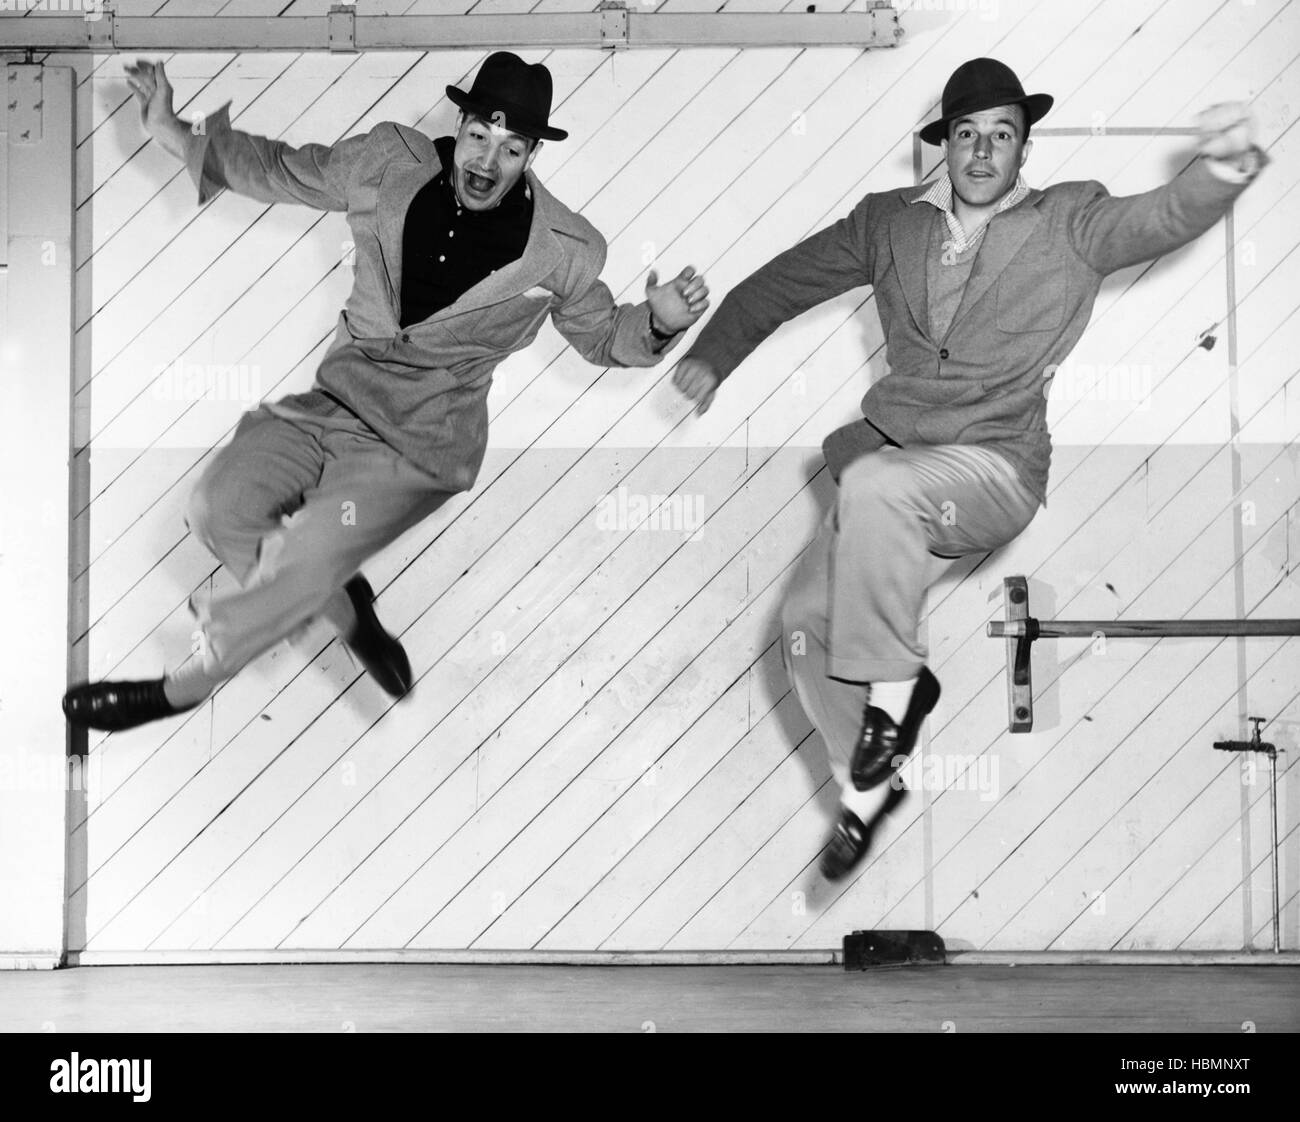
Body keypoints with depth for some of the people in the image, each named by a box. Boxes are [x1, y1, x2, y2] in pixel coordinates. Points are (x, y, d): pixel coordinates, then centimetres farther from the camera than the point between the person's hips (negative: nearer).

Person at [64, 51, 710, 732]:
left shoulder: (561, 250, -6)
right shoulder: (390, 164, -1)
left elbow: (600, 336, 11)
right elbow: (278, 171, 11)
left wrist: (659, 321, -11)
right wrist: (171, 132, 3)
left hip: (422, 444, -4)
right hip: (337, 400, 4)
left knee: (301, 567, -21)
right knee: (218, 507, -14)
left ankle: (181, 689, 5)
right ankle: (354, 619, 10)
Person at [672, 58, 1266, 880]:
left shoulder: (1068, 225, -3)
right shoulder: (890, 223, 9)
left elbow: (1160, 220, -20)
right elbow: (784, 283, 19)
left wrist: (1221, 173, -41)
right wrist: (715, 352, 11)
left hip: (995, 471, -5)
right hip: (890, 463, 5)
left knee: (875, 483, -35)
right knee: (807, 622, -5)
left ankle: (894, 685, -15)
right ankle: (868, 786, 17)